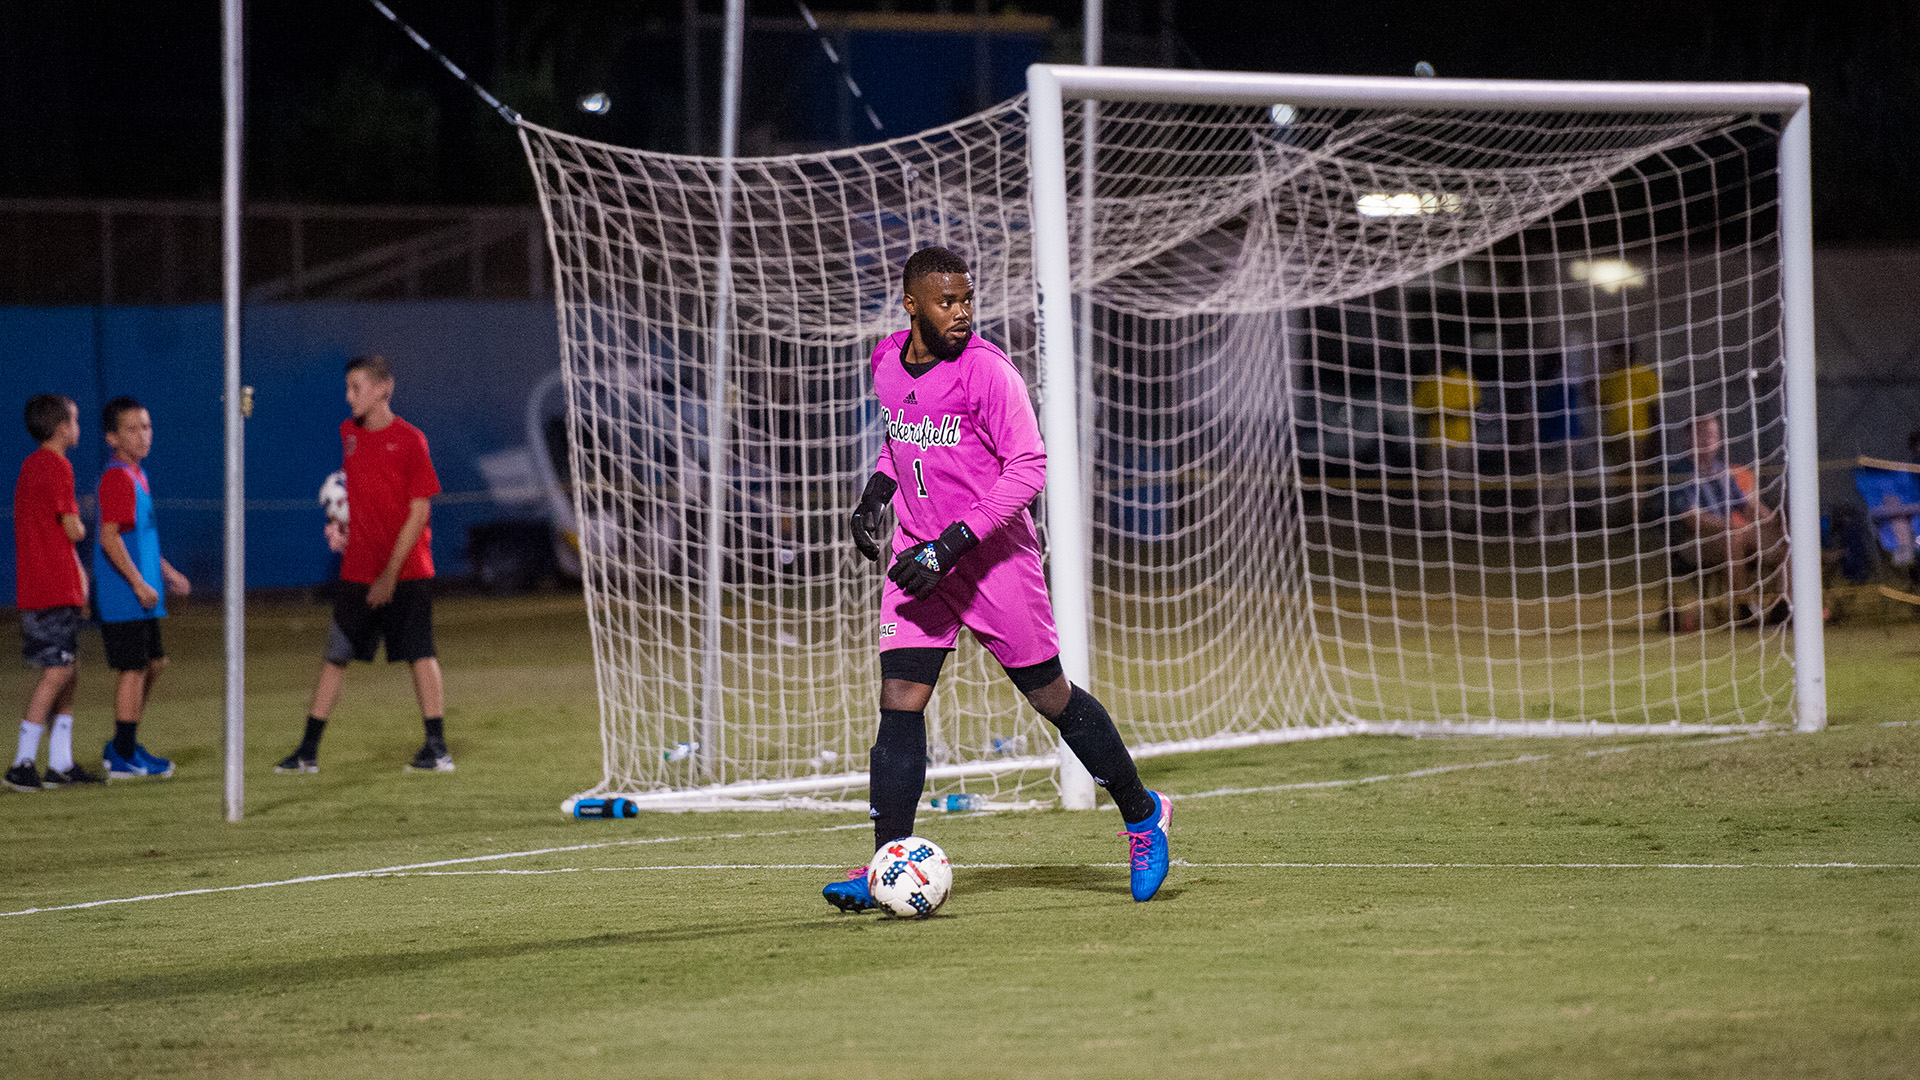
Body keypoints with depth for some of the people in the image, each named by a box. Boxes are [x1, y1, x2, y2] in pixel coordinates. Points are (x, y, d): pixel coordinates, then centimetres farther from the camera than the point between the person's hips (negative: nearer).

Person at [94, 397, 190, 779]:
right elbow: (109, 537, -22)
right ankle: (123, 756, 1)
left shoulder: (136, 475, 15)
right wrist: (139, 583, -22)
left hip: (142, 595, 10)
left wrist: (165, 572, 27)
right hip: (124, 596, -10)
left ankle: (123, 746, 23)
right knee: (134, 669, -5)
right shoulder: (118, 478, -16)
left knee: (153, 663, 15)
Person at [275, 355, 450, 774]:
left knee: (420, 654, -4)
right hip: (357, 570, 5)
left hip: (406, 570, -5)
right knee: (335, 657, 5)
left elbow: (419, 511, -11)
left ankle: (437, 748, 2)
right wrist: (338, 523, 3)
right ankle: (308, 751, 9)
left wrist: (391, 573, -14)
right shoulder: (348, 433, 7)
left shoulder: (409, 440, -9)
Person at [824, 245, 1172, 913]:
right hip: (918, 557, 5)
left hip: (995, 557, -5)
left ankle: (1141, 813, 26)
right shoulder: (888, 363, 3)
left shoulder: (985, 369, -16)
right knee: (899, 701, -8)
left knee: (1049, 695, 5)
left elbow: (1028, 465, -18)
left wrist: (955, 543, -23)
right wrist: (877, 491, 8)